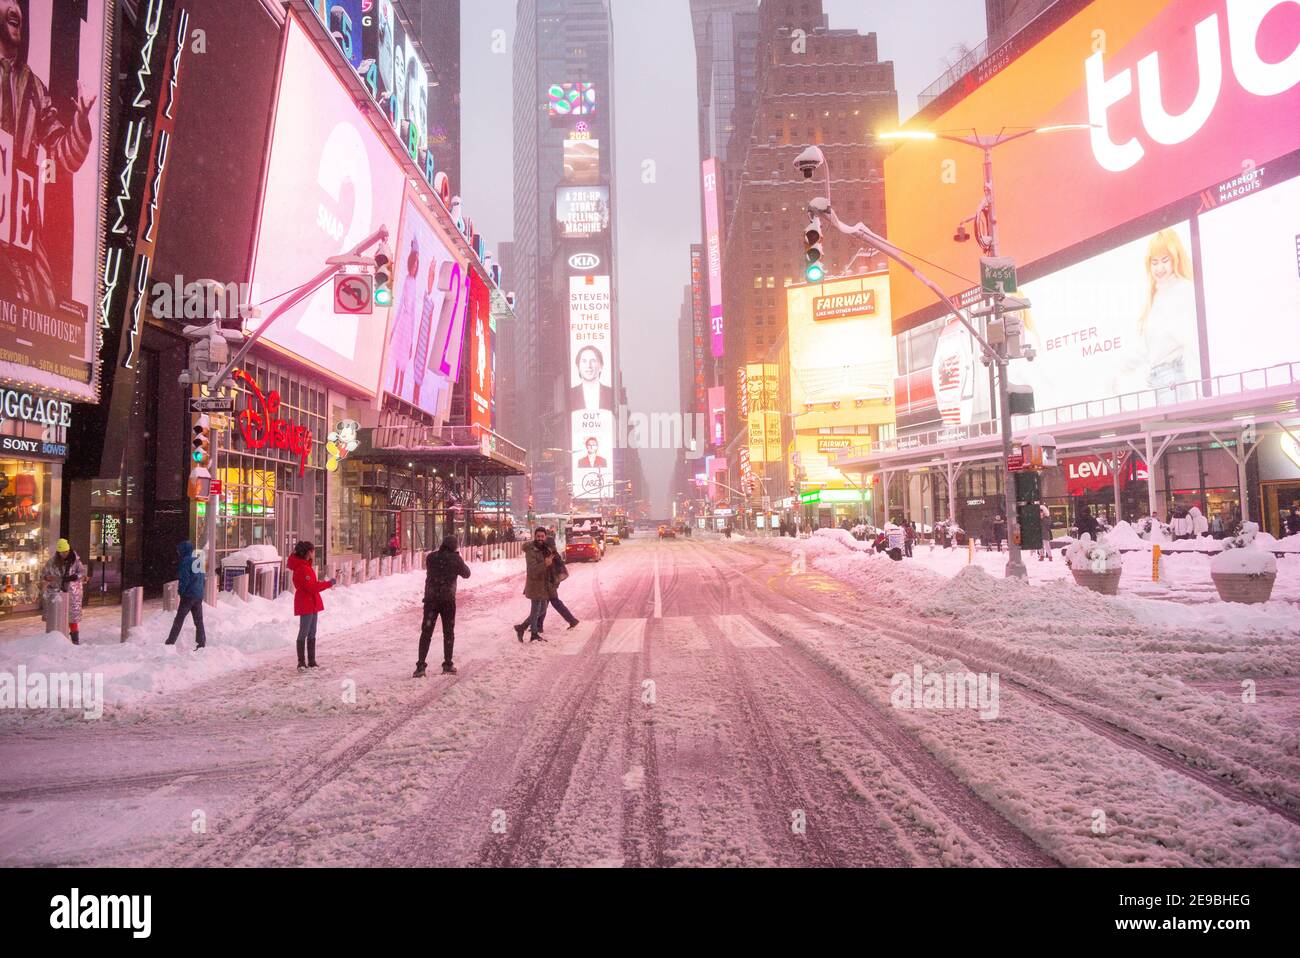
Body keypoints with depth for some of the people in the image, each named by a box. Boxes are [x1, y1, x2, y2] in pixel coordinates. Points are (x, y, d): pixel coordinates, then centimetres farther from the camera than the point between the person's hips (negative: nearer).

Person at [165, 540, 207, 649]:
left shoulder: (185, 561, -10)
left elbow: (184, 579, -16)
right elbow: (204, 578, 15)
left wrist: (180, 591, -6)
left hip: (188, 595, -7)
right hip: (199, 595, 7)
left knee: (179, 619, 0)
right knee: (199, 620, 9)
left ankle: (170, 642, 0)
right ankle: (201, 643, 8)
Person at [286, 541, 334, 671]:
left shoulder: (305, 565, 13)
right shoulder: (302, 568, -20)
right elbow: (312, 587, -23)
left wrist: (325, 583, 6)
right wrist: (329, 583, -16)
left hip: (312, 603, 10)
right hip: (306, 604, -10)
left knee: (312, 633, 13)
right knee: (304, 633, -5)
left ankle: (311, 661, 19)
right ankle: (301, 662, -1)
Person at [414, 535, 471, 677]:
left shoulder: (430, 557, 0)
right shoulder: (455, 559, -5)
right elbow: (466, 574, 9)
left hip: (430, 599, 1)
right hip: (448, 600, -1)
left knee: (426, 632, 5)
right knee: (448, 632, 12)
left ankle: (421, 665, -2)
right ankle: (448, 664, 13)